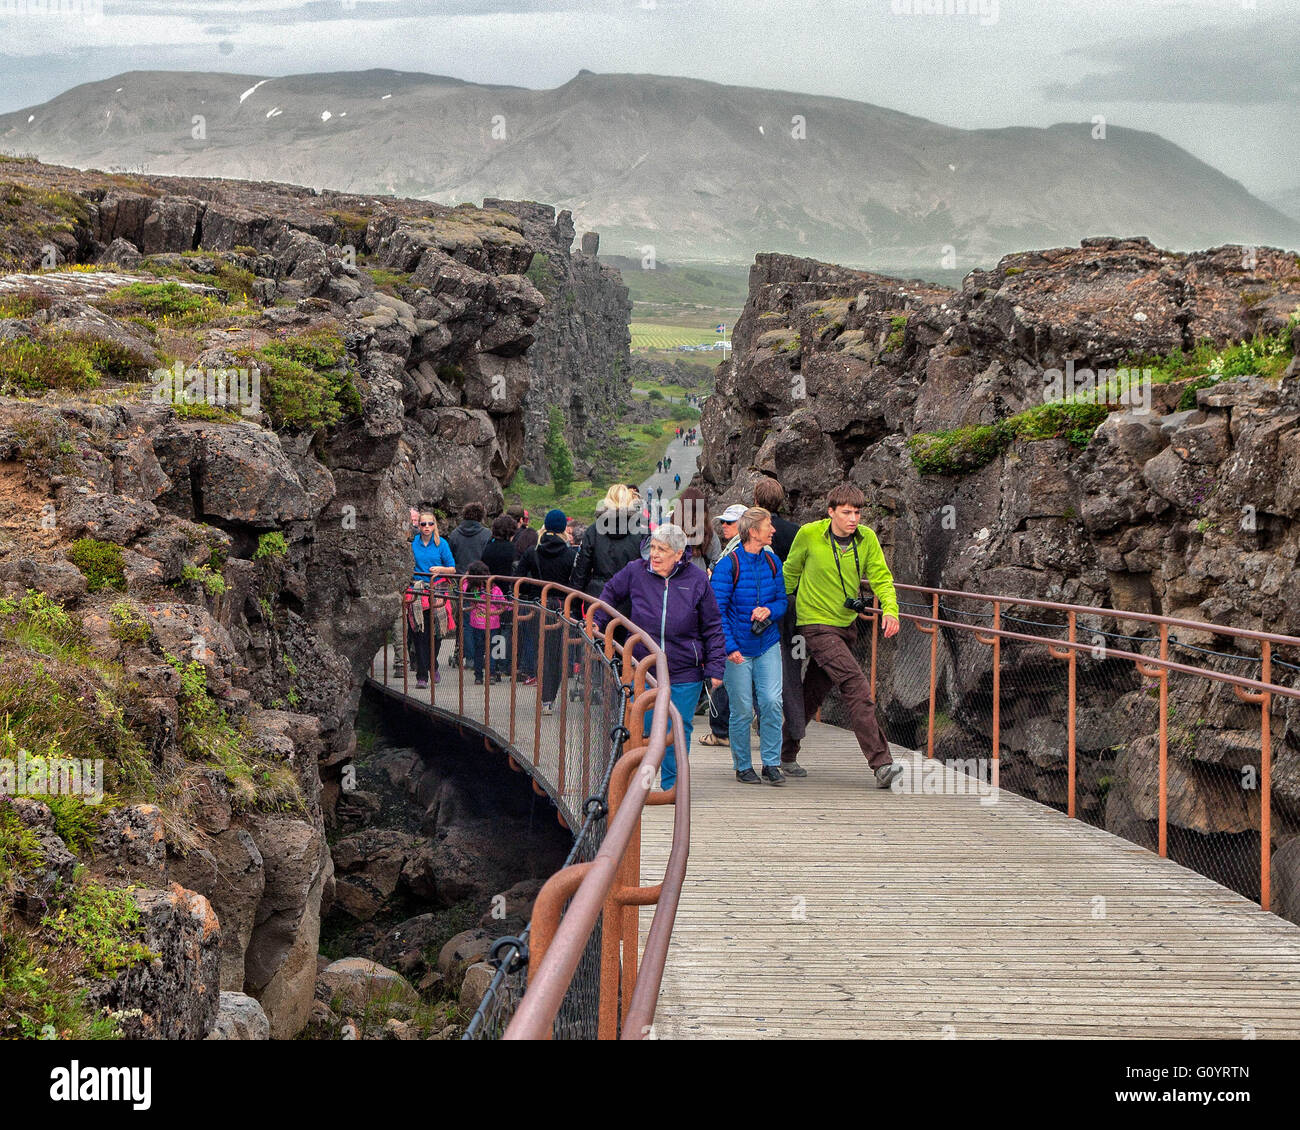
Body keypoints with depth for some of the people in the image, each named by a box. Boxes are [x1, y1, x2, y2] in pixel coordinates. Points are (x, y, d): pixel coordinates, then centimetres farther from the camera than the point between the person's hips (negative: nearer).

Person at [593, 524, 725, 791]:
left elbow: (712, 628, 4)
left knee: (678, 731, 4)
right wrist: (596, 621, 8)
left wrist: (715, 668, 0)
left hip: (684, 675, -1)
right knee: (640, 729, 3)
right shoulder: (635, 572, 1)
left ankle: (671, 784, 18)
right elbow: (610, 594, 21)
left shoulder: (697, 581, -1)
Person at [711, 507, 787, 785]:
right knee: (742, 709, 0)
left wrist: (769, 610, -10)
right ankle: (743, 766, 17)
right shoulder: (728, 565, -11)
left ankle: (771, 764, 5)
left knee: (772, 702, -7)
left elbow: (783, 600, 13)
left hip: (767, 645, 4)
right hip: (737, 648, -4)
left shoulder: (772, 562, 5)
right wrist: (729, 647, -19)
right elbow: (717, 610, -11)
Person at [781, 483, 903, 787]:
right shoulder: (809, 535, -11)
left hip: (846, 625, 5)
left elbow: (881, 577, -1)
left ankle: (785, 752, 32)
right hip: (816, 623, -5)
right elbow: (791, 571, 5)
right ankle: (881, 764, -21)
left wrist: (890, 609, -19)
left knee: (814, 691, 15)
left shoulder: (867, 538, -2)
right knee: (857, 687, -18)